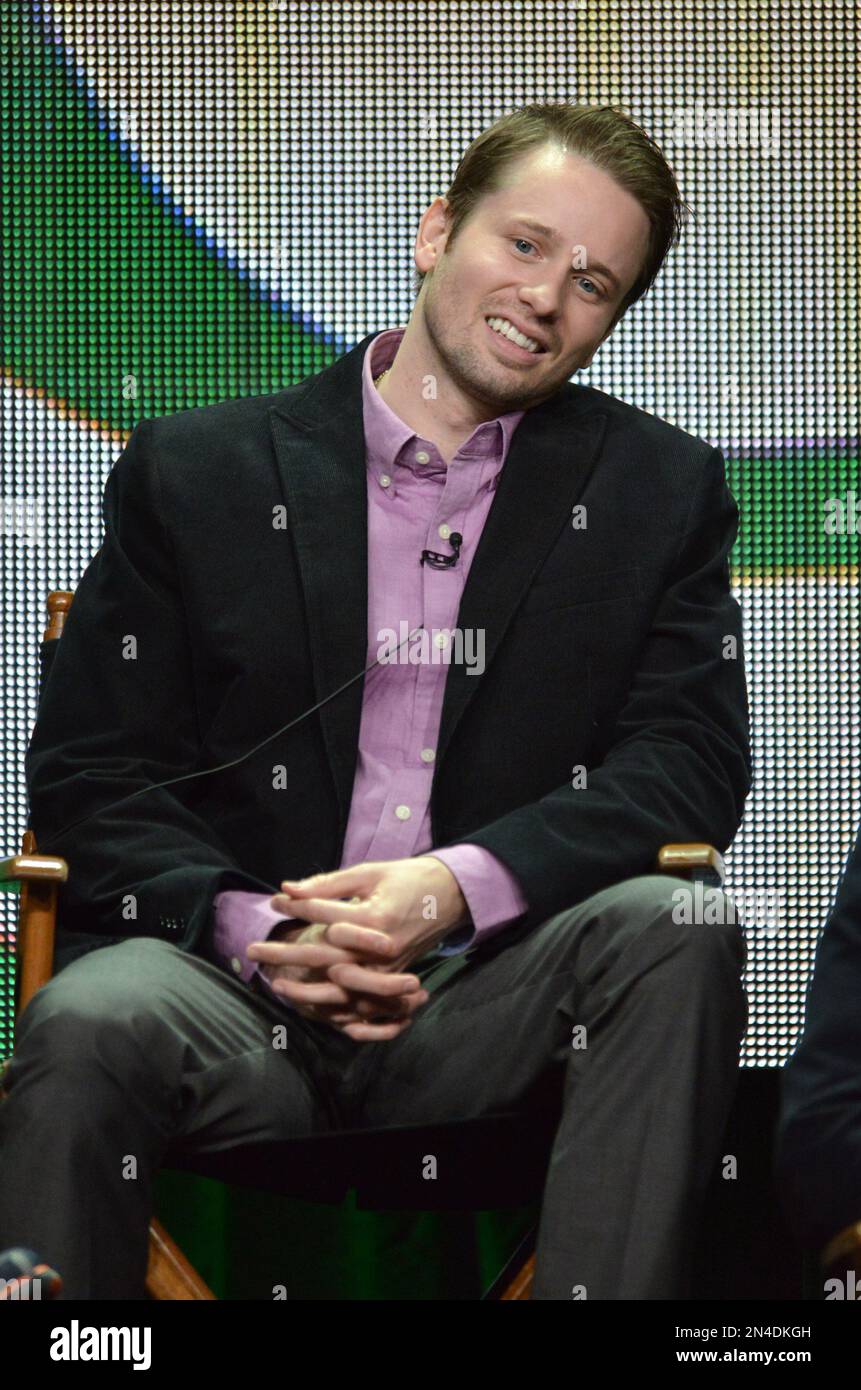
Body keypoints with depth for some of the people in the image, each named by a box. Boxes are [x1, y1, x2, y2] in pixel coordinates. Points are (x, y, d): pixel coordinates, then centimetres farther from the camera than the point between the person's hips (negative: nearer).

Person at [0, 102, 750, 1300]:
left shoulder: (661, 492, 13)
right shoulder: (194, 472, 10)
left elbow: (692, 766, 1)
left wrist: (459, 885, -16)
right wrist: (250, 926, -14)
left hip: (491, 1010, 1)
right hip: (241, 998, -1)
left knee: (673, 928, -29)